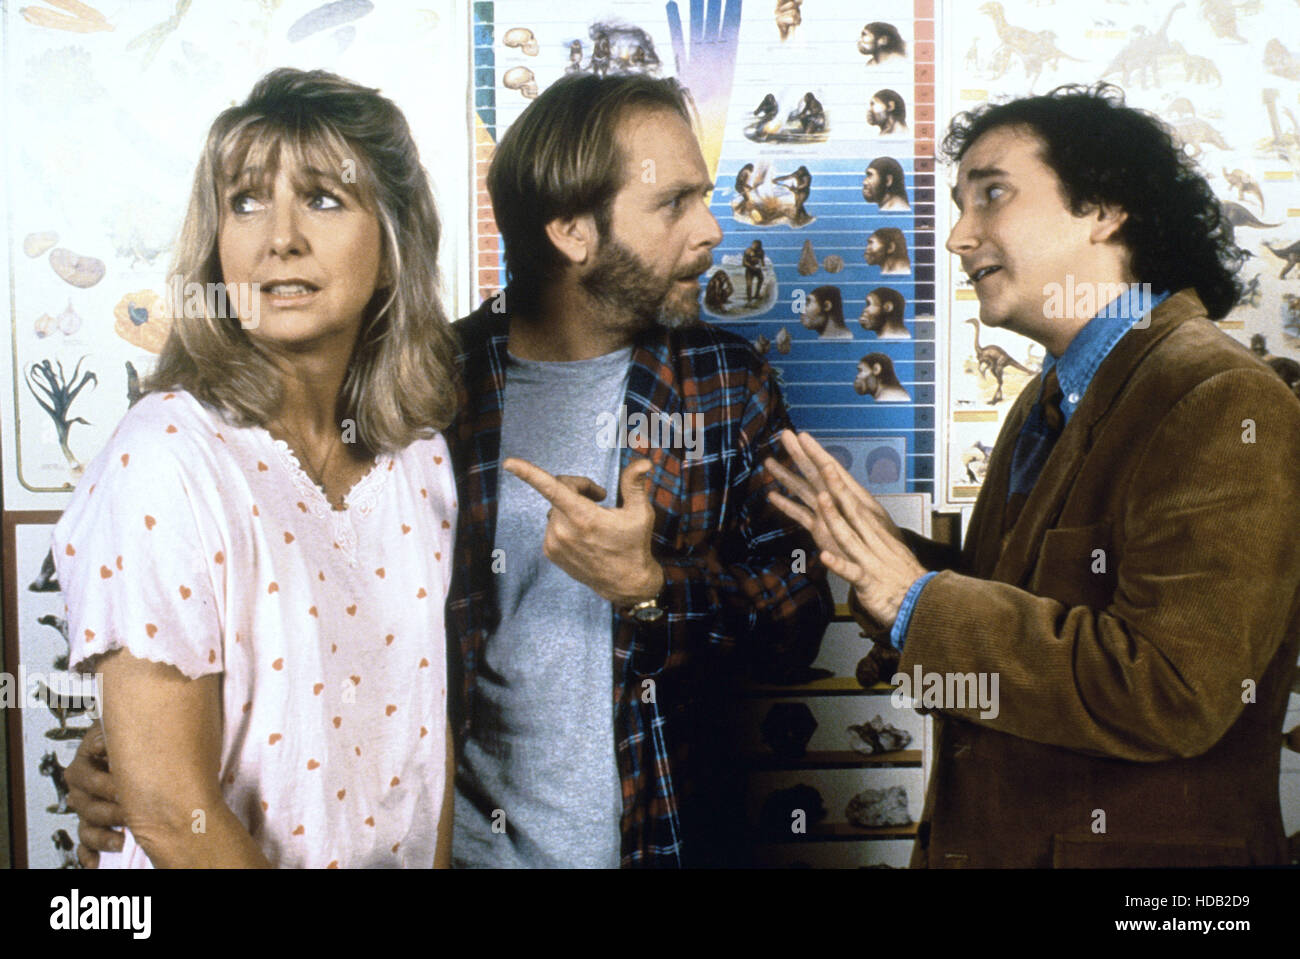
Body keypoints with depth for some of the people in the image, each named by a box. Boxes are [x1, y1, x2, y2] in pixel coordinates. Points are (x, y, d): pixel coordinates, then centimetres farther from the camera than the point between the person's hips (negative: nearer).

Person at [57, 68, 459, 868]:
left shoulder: (420, 452, -5)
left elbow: (427, 709, 3)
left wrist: (441, 858, -1)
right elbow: (169, 811, -23)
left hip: (405, 853, 6)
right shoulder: (166, 460, -23)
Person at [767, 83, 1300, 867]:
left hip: (1135, 846, -8)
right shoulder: (1047, 405, 9)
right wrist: (880, 551, -4)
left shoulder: (1222, 402, -20)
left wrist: (919, 599, -21)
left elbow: (1169, 693, -28)